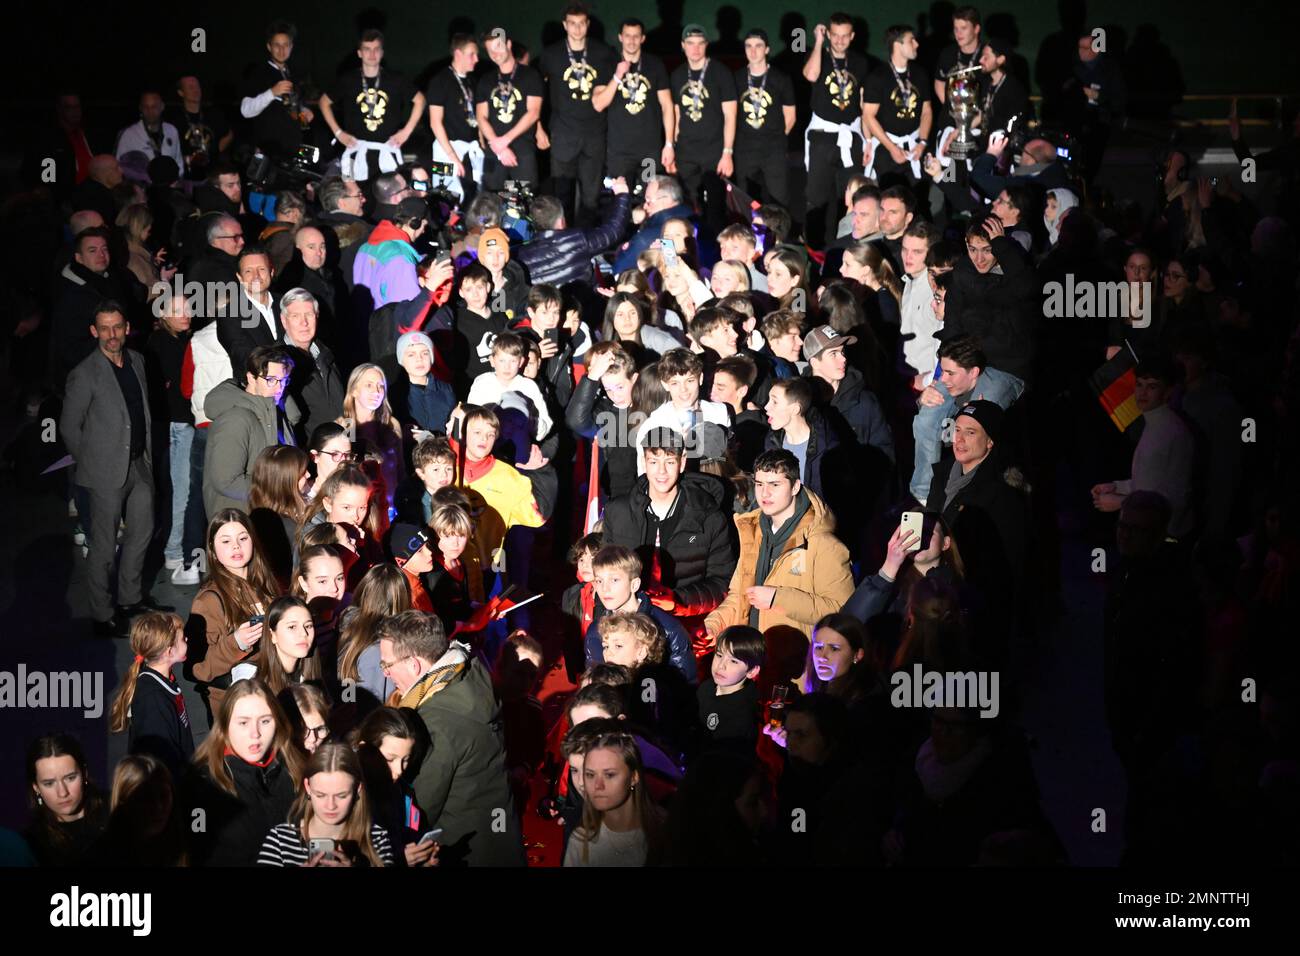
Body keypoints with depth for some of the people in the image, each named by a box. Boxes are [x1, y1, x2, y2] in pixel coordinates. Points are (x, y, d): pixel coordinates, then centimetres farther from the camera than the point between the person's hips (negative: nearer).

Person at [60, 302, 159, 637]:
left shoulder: (137, 361, 5)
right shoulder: (85, 375, -15)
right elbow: (69, 427, -8)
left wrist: (147, 452, 12)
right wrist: (92, 462, -4)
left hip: (139, 464, 7)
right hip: (106, 472, -7)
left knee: (142, 529, 19)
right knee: (104, 546, 0)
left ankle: (130, 597, 37)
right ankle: (102, 615, 11)